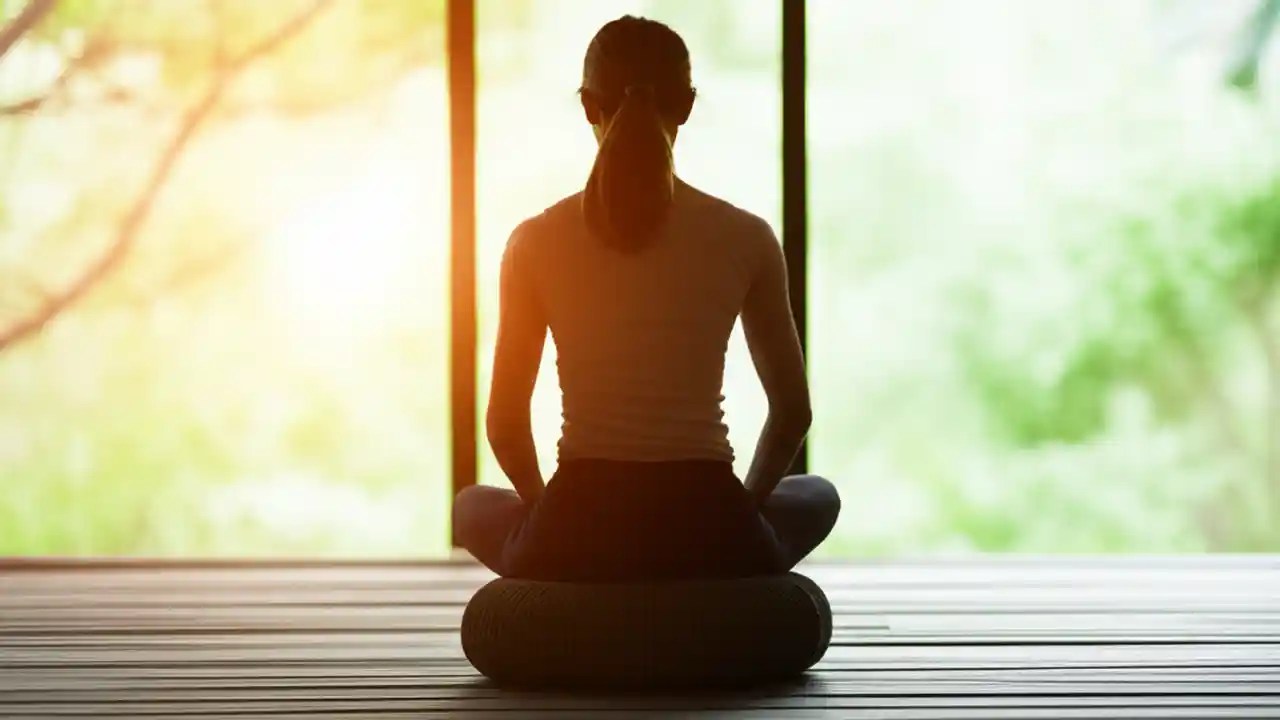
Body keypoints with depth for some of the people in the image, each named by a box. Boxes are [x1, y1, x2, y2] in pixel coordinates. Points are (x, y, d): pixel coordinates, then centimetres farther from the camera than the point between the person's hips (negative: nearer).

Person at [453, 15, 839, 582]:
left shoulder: (536, 243, -2)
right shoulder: (745, 240, -2)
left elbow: (505, 425, 3)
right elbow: (793, 412, 6)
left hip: (576, 543, 0)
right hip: (712, 541, 0)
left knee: (474, 506, 36)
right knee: (817, 497, 35)